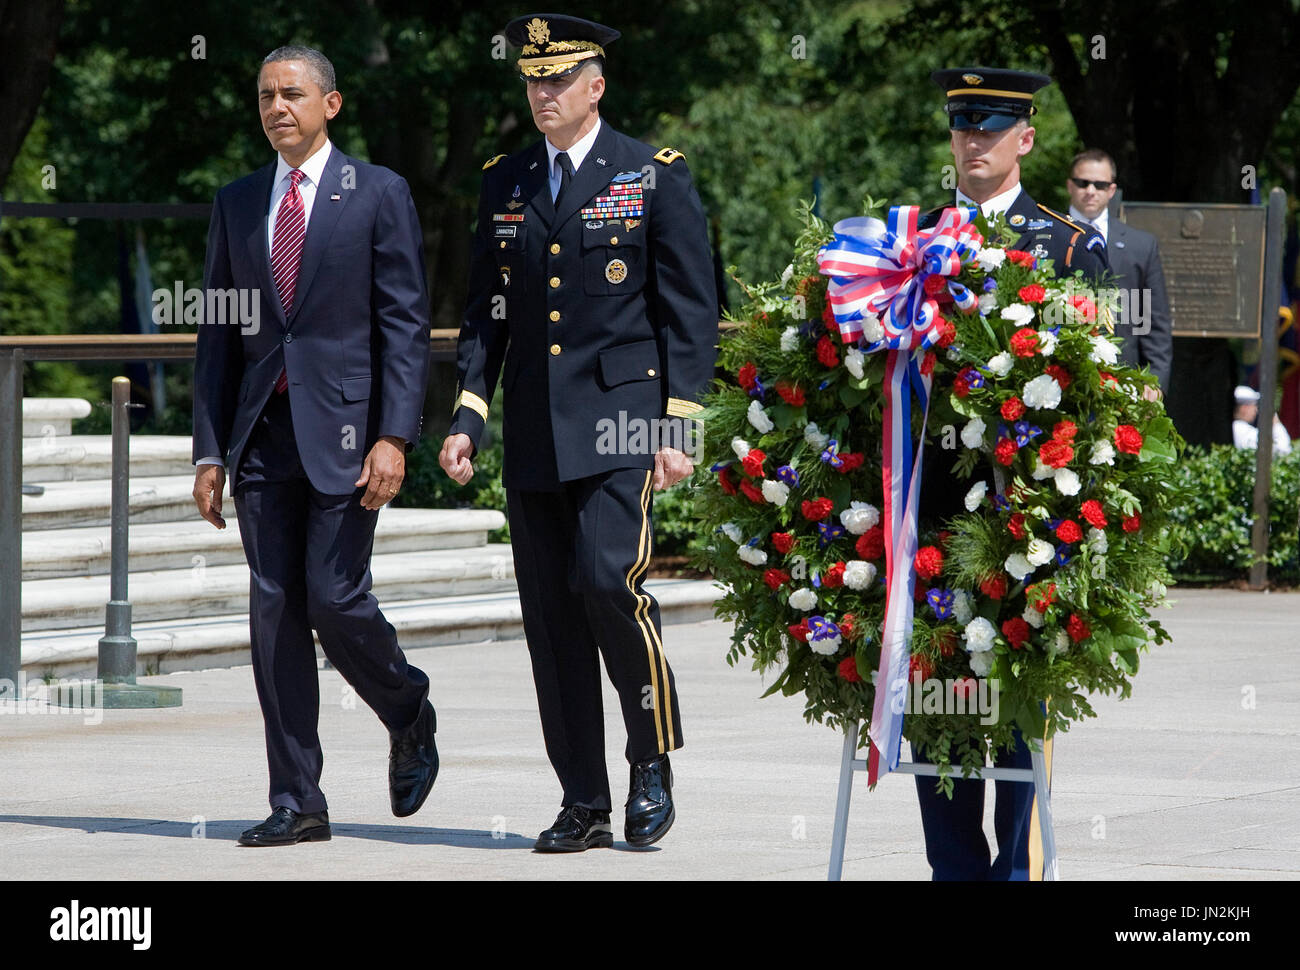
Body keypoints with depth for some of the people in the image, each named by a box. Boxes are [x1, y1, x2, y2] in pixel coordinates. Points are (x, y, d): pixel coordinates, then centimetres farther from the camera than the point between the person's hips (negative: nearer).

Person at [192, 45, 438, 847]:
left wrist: (394, 437, -13)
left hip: (345, 428, -4)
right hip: (263, 433, 4)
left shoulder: (379, 194, 1)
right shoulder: (238, 203, 14)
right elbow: (219, 334, 14)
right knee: (275, 611, 0)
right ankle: (297, 803, 3)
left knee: (335, 599, -11)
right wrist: (209, 451, 7)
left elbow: (406, 324, -4)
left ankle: (409, 716, 20)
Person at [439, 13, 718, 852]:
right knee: (550, 611, 3)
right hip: (533, 433, 5)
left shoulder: (656, 177, 1)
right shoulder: (505, 185, 13)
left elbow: (692, 311, -2)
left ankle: (653, 762, 1)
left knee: (608, 579, -19)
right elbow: (487, 311, 15)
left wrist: (679, 427, -9)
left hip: (621, 419, -5)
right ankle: (584, 805, 9)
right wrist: (468, 417, 4)